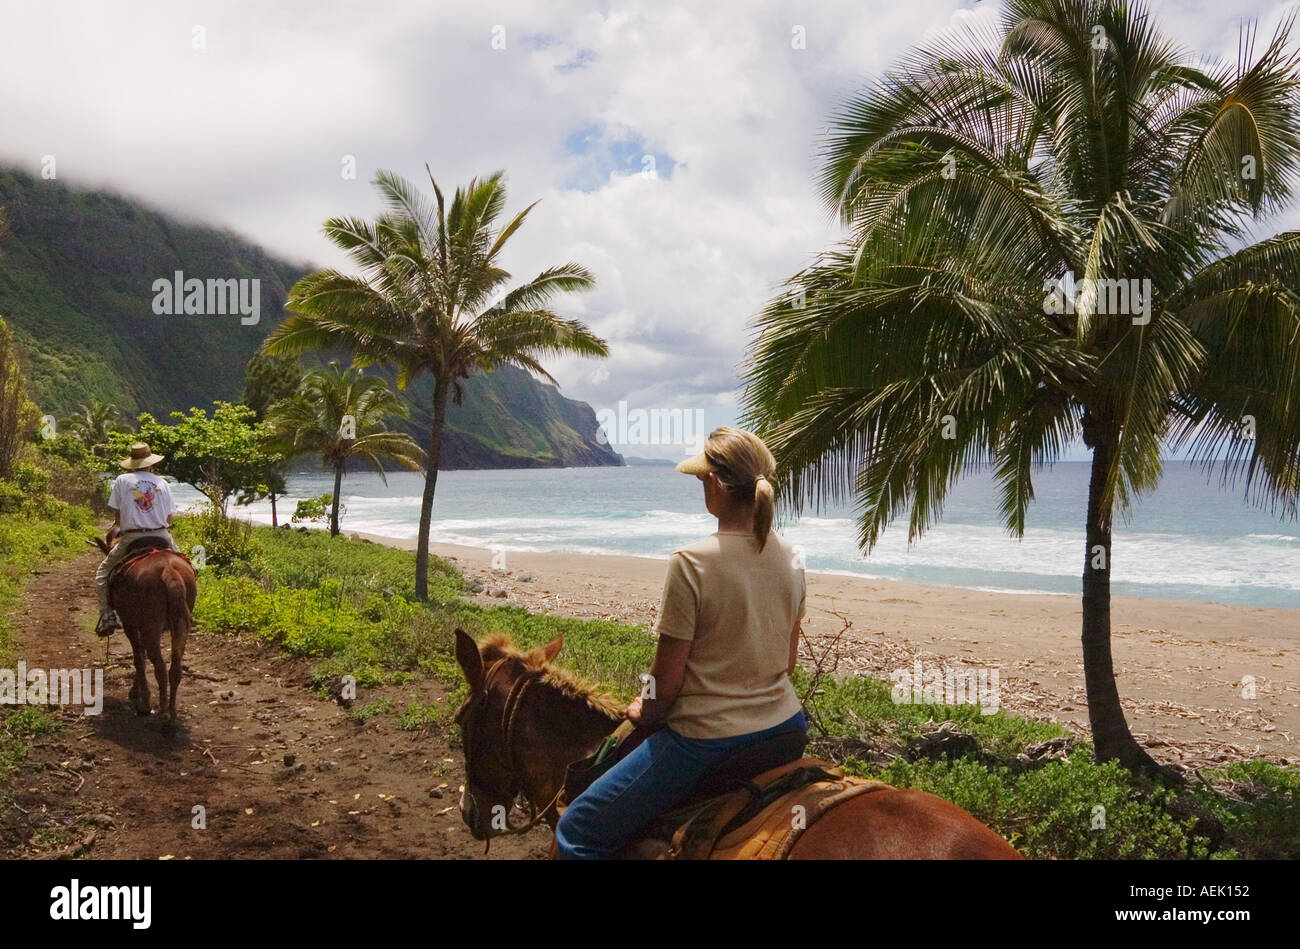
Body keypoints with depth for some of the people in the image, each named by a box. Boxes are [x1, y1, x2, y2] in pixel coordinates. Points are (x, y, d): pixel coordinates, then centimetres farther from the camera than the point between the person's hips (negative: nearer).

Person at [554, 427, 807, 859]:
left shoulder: (691, 563, -21)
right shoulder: (792, 560, 0)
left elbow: (666, 681, -15)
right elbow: (789, 660, 11)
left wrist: (642, 711, 6)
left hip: (708, 739, -8)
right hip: (783, 723, 8)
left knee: (575, 834, 6)